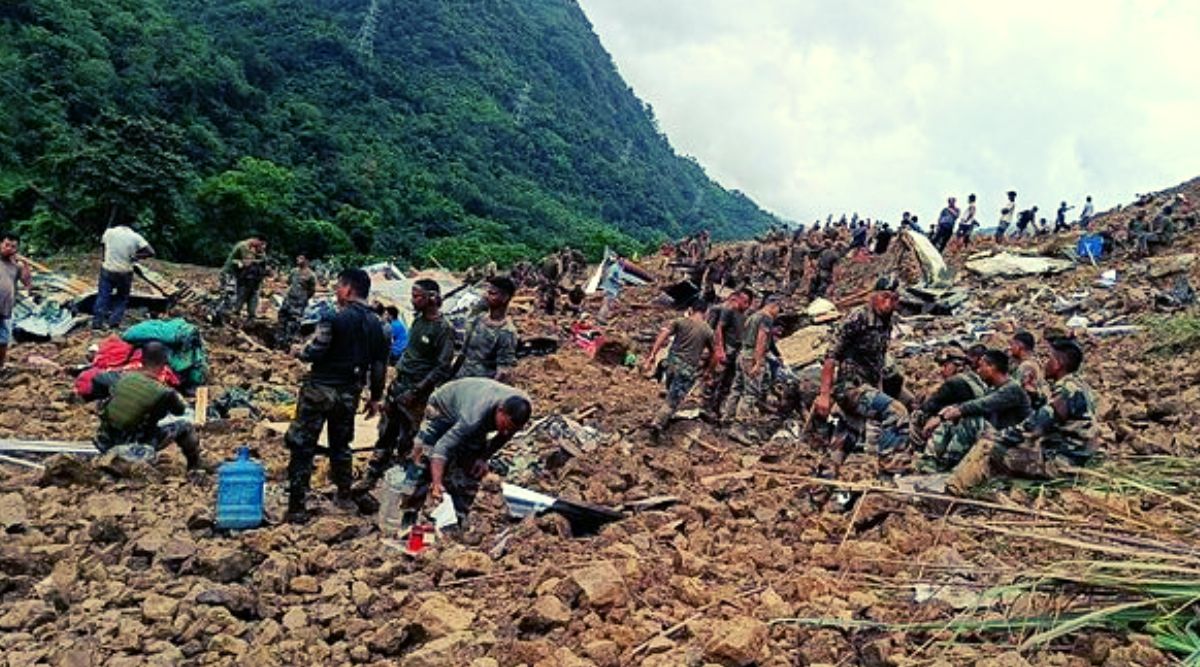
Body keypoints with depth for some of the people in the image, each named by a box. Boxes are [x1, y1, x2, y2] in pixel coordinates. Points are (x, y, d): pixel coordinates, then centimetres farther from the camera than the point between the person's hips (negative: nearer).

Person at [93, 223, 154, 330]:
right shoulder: (135, 237, -8)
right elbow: (151, 252, -12)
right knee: (122, 298, 16)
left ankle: (97, 321, 6)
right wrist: (136, 256, -2)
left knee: (103, 296, 10)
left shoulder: (109, 232, -4)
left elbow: (102, 242, 17)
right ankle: (114, 321, 9)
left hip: (108, 270, 1)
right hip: (125, 273, -1)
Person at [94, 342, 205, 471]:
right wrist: (177, 397, 26)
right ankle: (195, 465, 29)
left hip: (106, 443, 5)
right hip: (135, 447, -5)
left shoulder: (123, 377, -5)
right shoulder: (164, 393, -16)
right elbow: (180, 410, 3)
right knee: (185, 426, 8)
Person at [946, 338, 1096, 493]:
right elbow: (1042, 422, 16)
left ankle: (952, 492, -7)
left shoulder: (1068, 390, -20)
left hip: (1058, 462, -10)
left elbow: (1034, 427, -23)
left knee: (988, 446, -12)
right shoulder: (1075, 386, 13)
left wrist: (998, 436, -11)